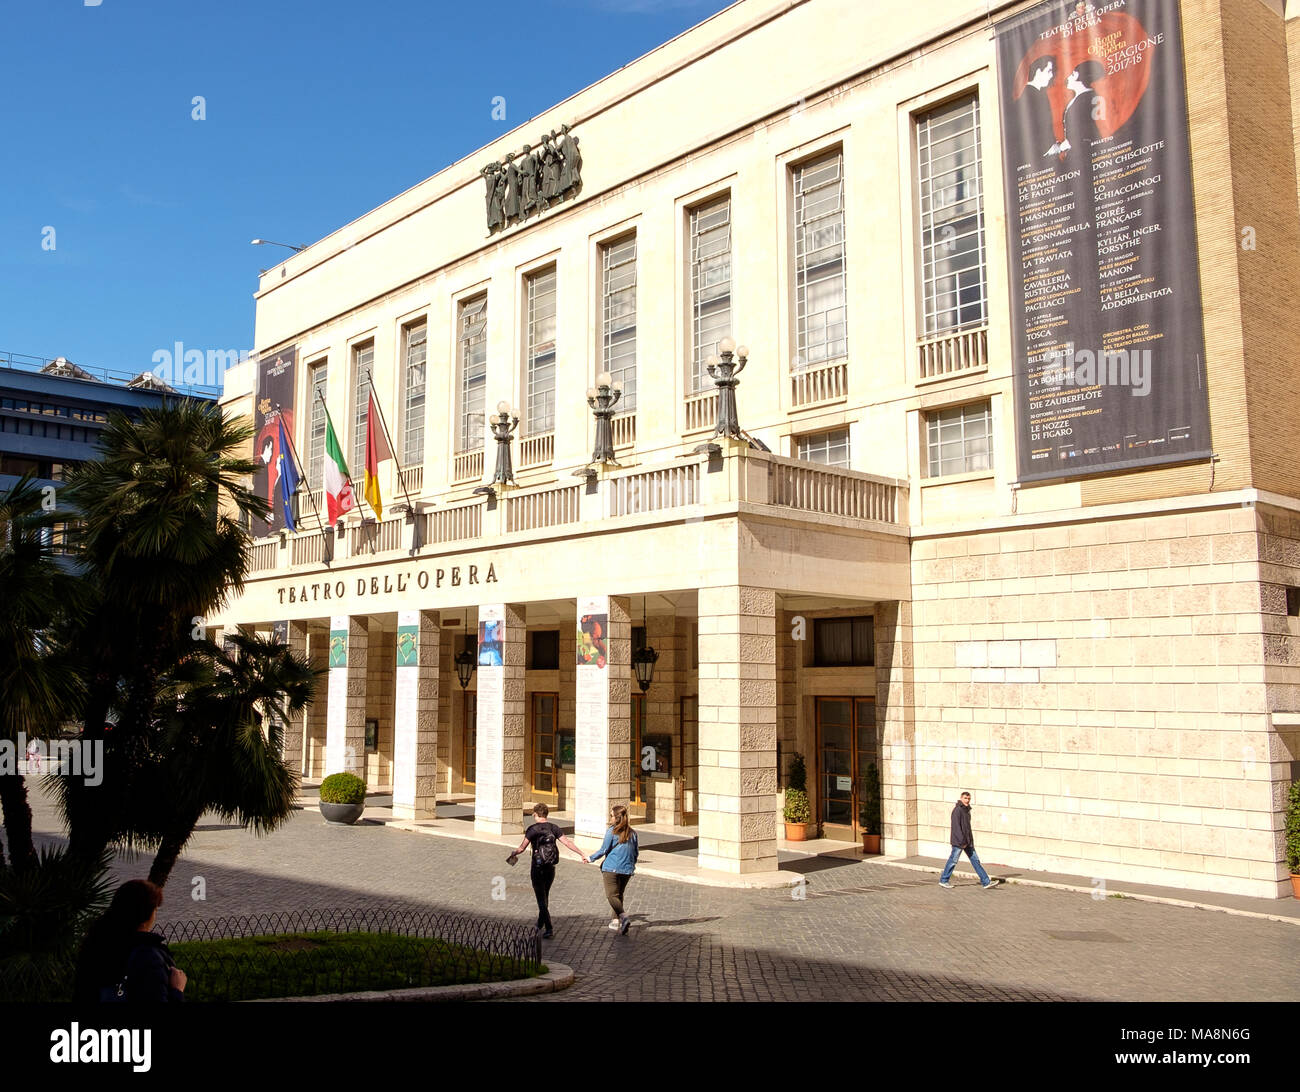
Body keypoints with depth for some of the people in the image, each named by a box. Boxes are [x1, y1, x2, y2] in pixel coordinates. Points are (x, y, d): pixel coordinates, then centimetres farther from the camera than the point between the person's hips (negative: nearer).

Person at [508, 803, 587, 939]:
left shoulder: (532, 829, -11)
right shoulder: (553, 828, 1)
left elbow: (522, 848, -11)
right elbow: (567, 843, -4)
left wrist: (513, 854, 9)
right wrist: (582, 854, 0)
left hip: (538, 868, -5)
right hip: (551, 868, 5)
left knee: (541, 899, 0)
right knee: (545, 896, 22)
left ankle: (549, 929, -9)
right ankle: (540, 925, 35)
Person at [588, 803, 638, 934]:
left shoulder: (611, 831, -9)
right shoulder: (632, 833, 6)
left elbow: (604, 850, -7)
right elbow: (635, 853, 13)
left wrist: (591, 858, 8)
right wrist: (632, 866, 29)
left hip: (612, 868, -5)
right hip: (627, 869, 6)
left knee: (612, 895, -5)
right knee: (619, 894, 18)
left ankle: (623, 916, -26)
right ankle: (616, 921, 19)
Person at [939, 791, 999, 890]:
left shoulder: (967, 810, 14)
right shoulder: (957, 810, -15)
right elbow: (956, 827, -20)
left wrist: (970, 840, 19)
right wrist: (962, 841, -22)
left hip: (967, 842, 9)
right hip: (958, 841, -9)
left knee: (975, 860, 6)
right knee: (953, 861, 0)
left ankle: (986, 882, 6)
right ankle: (943, 881, 12)